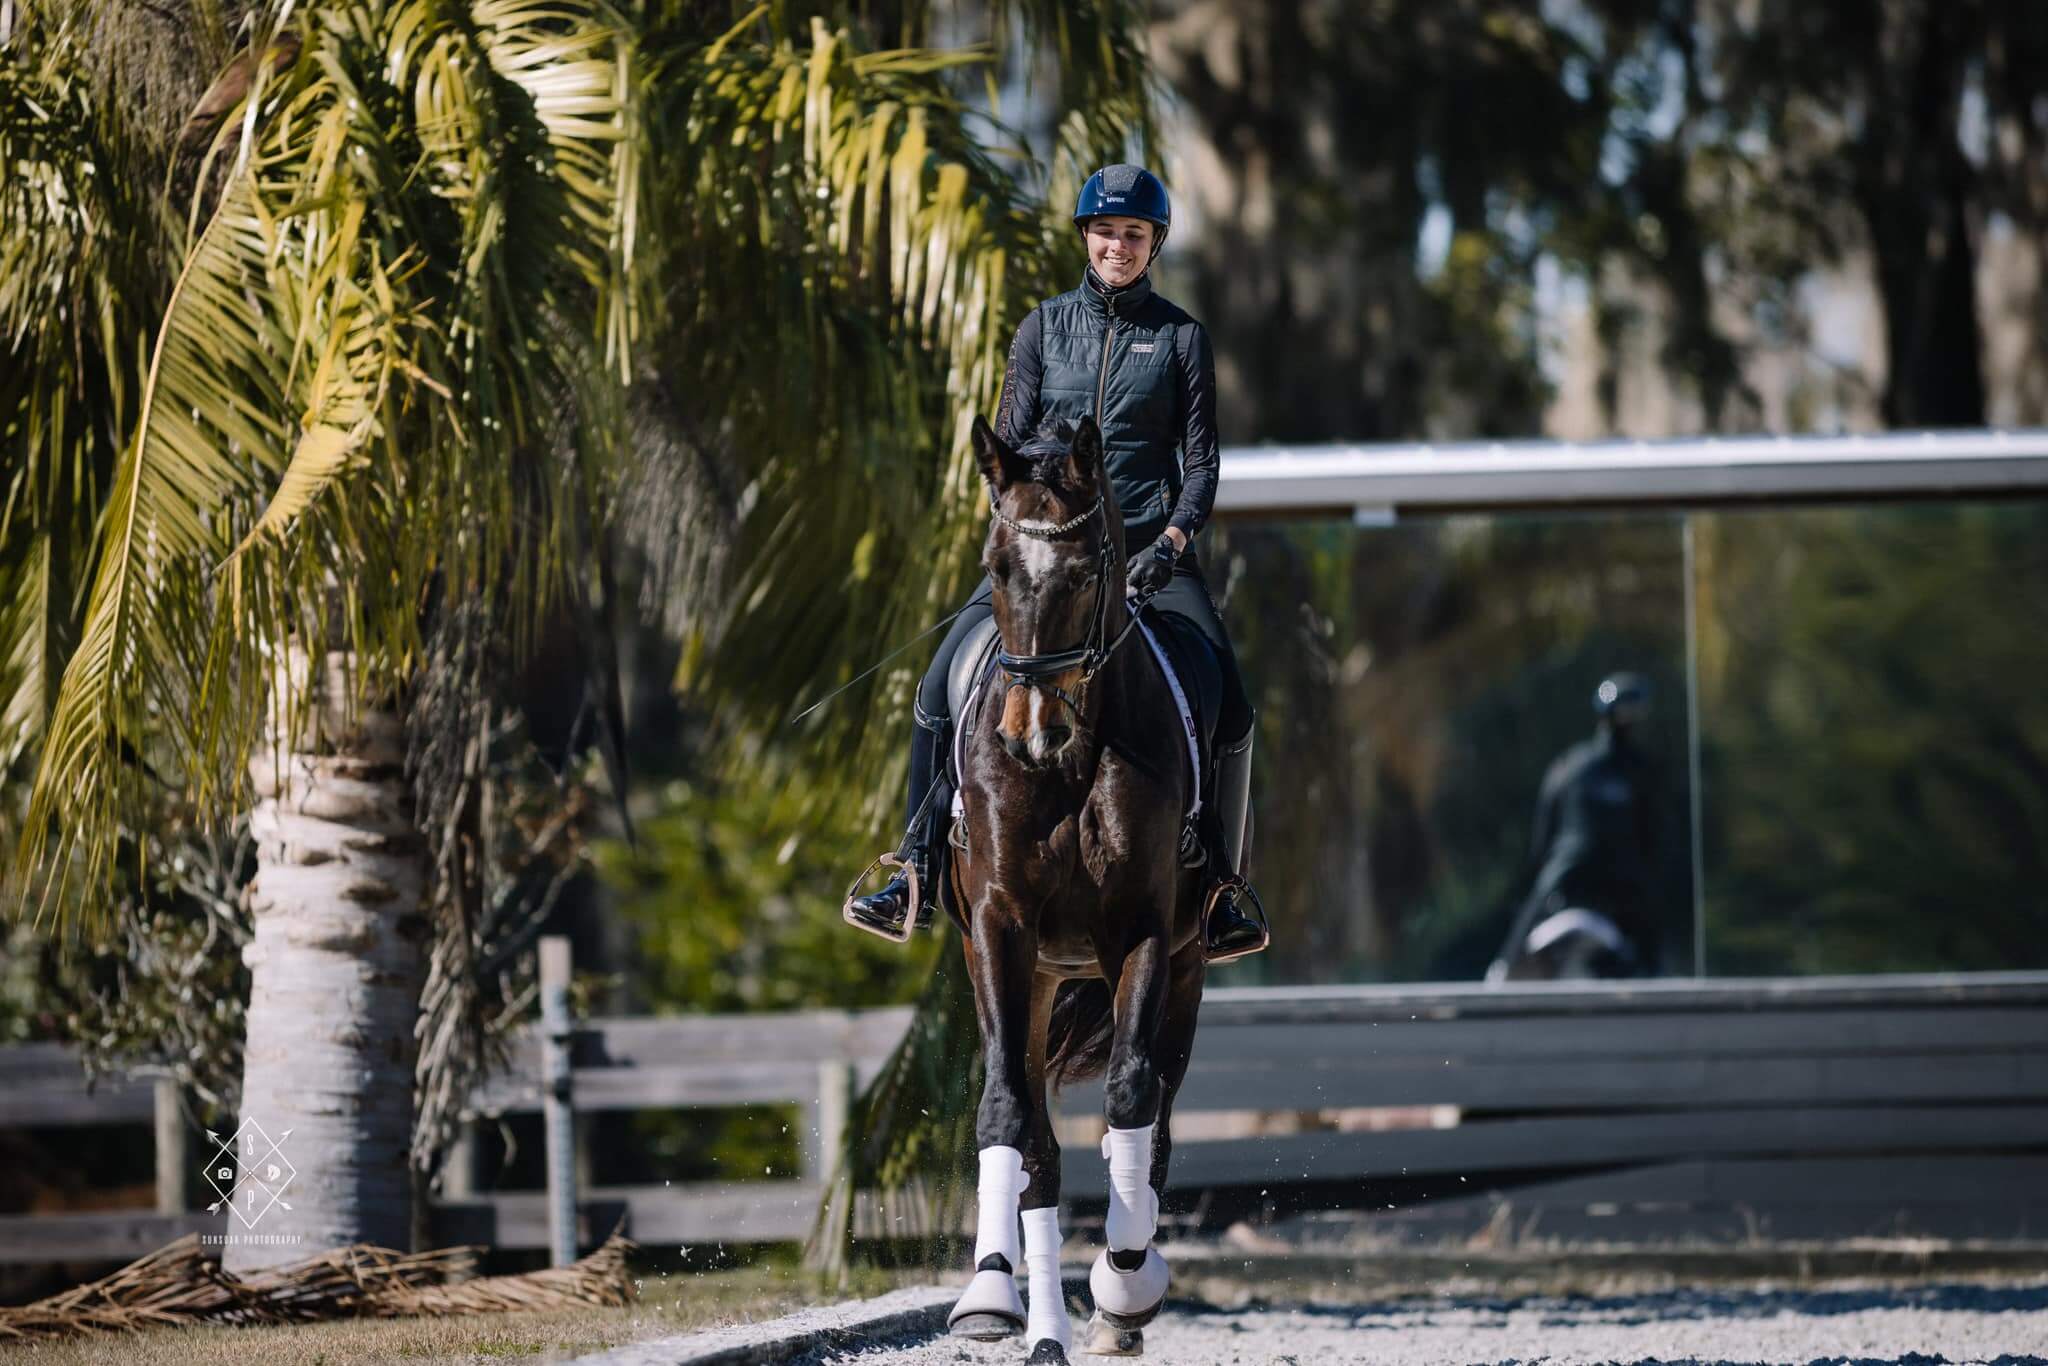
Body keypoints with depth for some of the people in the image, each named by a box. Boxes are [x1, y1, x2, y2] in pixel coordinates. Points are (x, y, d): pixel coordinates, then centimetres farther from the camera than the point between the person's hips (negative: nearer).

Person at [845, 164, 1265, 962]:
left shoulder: (1180, 338, 5)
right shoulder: (1046, 327, 9)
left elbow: (1200, 461, 2)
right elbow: (1008, 443, 6)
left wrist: (1173, 540, -14)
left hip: (1149, 546, -1)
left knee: (1228, 710, -17)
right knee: (941, 690, -13)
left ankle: (1222, 892, -4)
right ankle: (917, 876, -4)